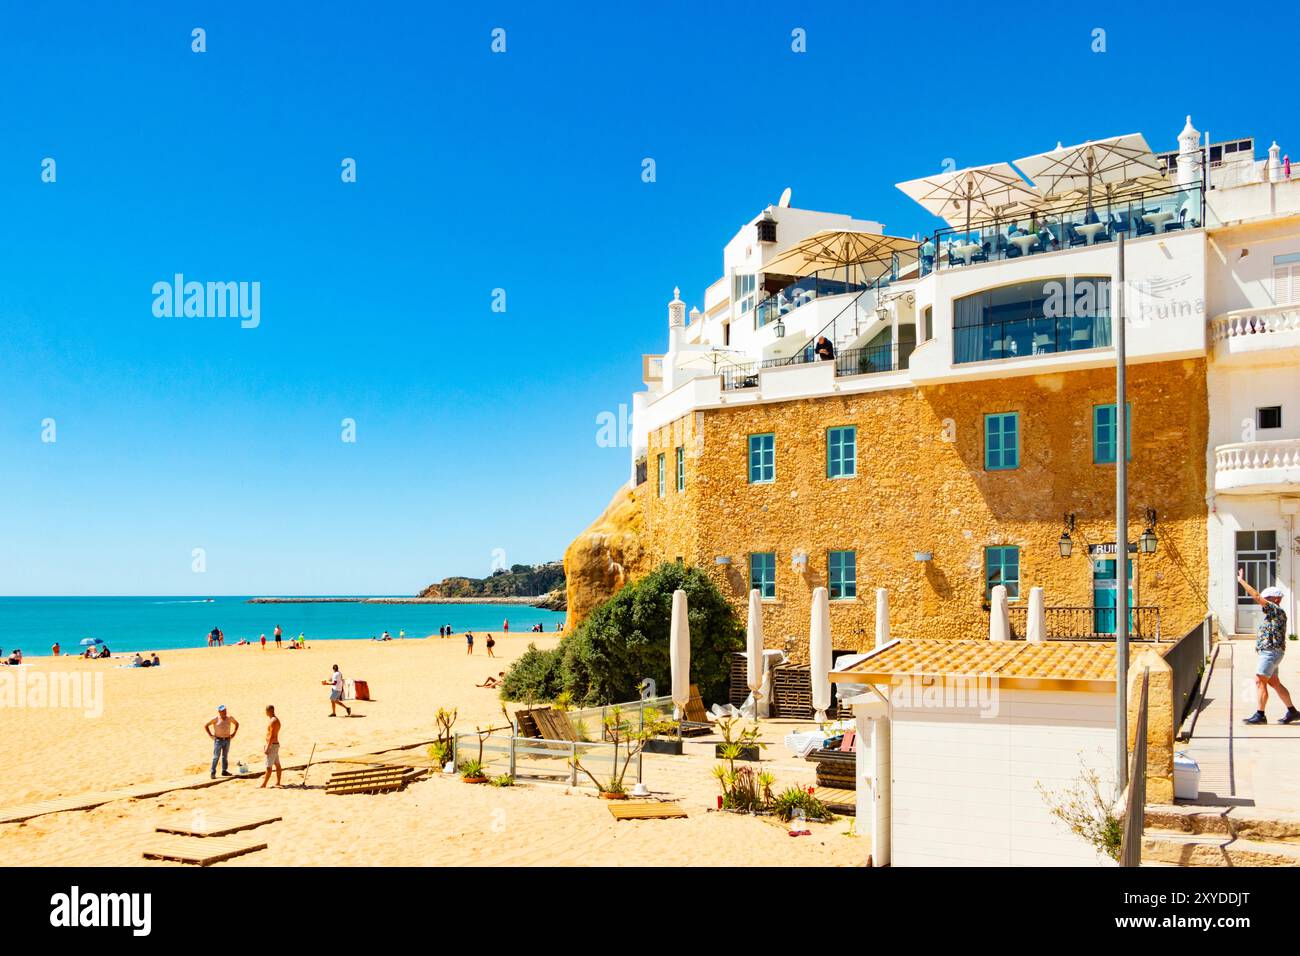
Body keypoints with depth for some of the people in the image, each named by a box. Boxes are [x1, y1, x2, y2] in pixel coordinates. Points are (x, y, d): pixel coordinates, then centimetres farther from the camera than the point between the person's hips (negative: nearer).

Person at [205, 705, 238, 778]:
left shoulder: (230, 718, 0)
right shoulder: (215, 719, -9)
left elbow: (237, 724, 17)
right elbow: (206, 726, -2)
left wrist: (234, 733, 8)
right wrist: (210, 735, -5)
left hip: (227, 740, 4)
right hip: (218, 740, -4)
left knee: (225, 756, 11)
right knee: (216, 757, -6)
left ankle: (224, 771, 21)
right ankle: (213, 773, -1)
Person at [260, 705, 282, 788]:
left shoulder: (273, 721, -18)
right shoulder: (276, 720, 13)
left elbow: (272, 736, -22)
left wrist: (267, 748, -21)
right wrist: (267, 745, 24)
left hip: (272, 746, -10)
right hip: (276, 745, 10)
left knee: (269, 766, -6)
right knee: (277, 765, 12)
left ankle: (263, 785, -4)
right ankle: (278, 783, 16)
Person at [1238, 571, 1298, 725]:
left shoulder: (1276, 610, -12)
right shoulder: (1276, 613, 18)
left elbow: (1257, 597, -21)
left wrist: (1242, 581, -17)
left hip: (1271, 652, -11)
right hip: (1269, 652, 11)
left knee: (1259, 681, -9)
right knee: (1274, 682, 14)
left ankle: (1260, 715, -7)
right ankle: (1292, 712, 20)